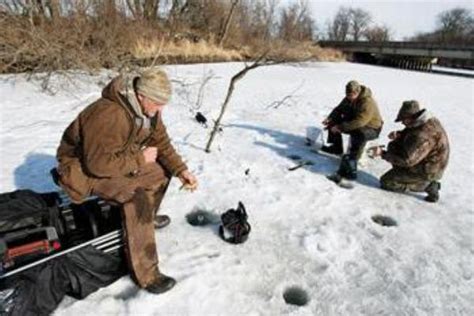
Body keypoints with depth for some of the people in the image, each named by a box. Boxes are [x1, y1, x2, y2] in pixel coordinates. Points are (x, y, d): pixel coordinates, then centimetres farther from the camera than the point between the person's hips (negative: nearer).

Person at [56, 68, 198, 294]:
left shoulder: (149, 108, -8)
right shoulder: (109, 116, -35)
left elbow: (161, 142, 2)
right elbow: (98, 164, -34)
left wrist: (181, 170, -10)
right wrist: (140, 159, -23)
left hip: (118, 157, 9)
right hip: (84, 167, -8)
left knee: (161, 170, 5)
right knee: (137, 197, -29)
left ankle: (148, 218, 30)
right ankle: (145, 274, -18)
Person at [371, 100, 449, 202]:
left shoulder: (423, 136, -33)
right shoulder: (427, 121, -3)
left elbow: (406, 160, -32)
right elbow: (409, 133, 15)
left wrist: (383, 154, -26)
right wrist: (399, 134, -7)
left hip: (427, 171, -10)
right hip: (426, 163, 10)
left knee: (385, 182, -5)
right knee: (393, 146, 11)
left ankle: (427, 185, -2)